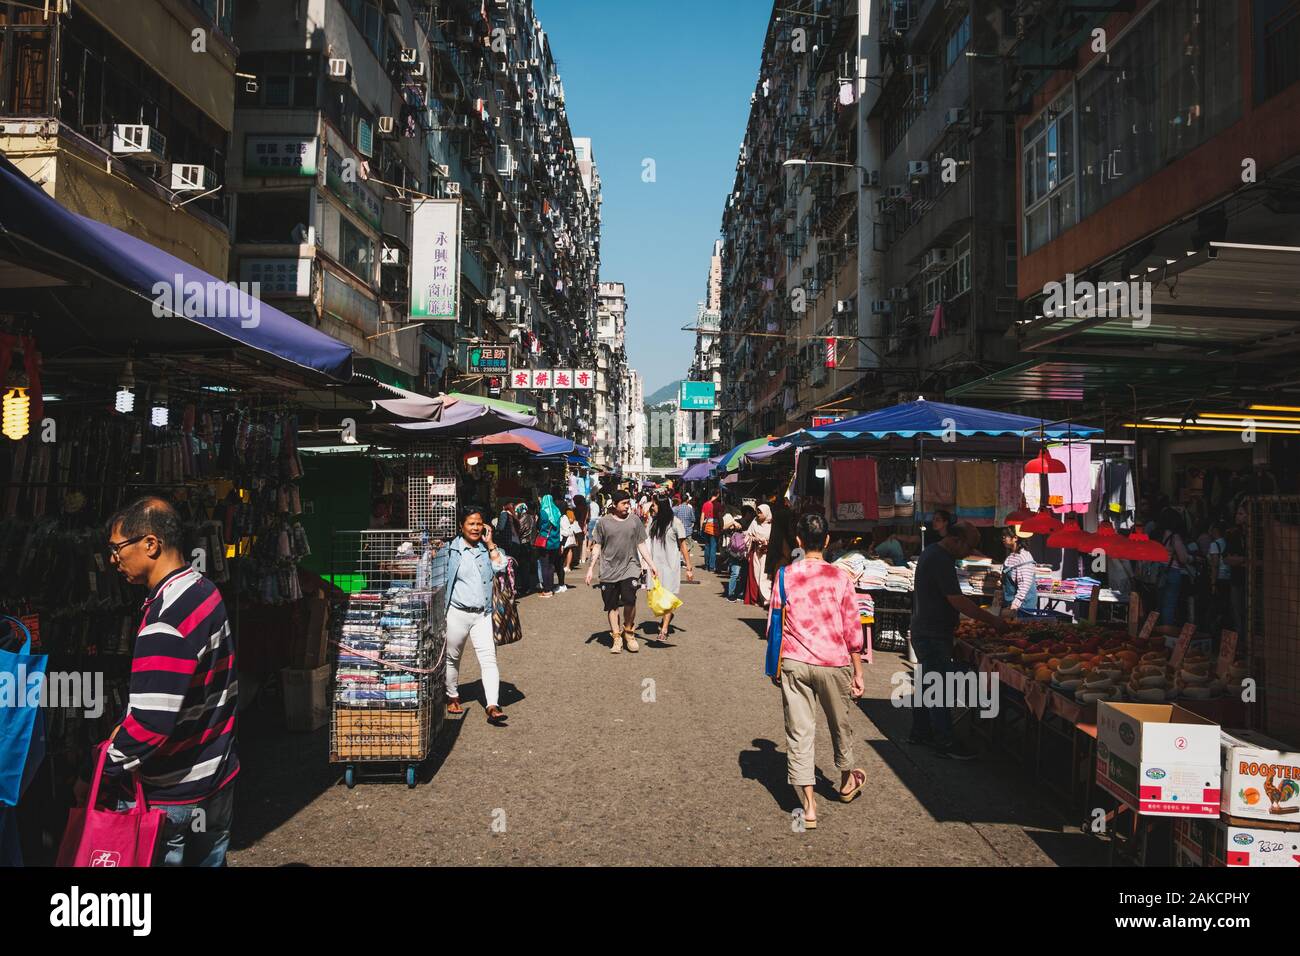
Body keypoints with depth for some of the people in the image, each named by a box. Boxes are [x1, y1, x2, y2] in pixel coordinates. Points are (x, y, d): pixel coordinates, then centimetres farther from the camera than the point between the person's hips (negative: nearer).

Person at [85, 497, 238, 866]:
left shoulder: (167, 619, -25)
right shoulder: (204, 590, 6)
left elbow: (153, 721, -27)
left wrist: (99, 775, -14)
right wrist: (127, 725, 10)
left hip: (174, 797, -9)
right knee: (209, 858, 20)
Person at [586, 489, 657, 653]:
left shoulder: (635, 521, 6)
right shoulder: (603, 522, 2)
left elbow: (641, 545, 11)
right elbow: (597, 547, 6)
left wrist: (651, 564, 5)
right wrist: (591, 568, 1)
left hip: (629, 568, 0)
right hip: (609, 571, 0)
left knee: (629, 600, -17)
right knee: (612, 606, 4)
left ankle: (628, 631, 6)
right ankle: (616, 637, 17)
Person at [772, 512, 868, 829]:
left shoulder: (784, 576, -1)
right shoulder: (839, 577, -4)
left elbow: (775, 625, 3)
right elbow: (853, 629, -1)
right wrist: (857, 672, 7)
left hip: (794, 663, 0)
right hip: (833, 663, 0)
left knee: (799, 731, 3)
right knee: (840, 724, 21)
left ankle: (808, 806, -1)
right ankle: (847, 782, 43)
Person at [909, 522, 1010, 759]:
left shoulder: (931, 553, 12)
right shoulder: (941, 560, -21)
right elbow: (958, 601, -24)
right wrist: (993, 621, -19)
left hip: (923, 631, 11)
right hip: (933, 636, -11)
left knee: (927, 685, 18)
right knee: (940, 689, -5)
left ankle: (920, 732, 27)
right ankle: (944, 742, 0)